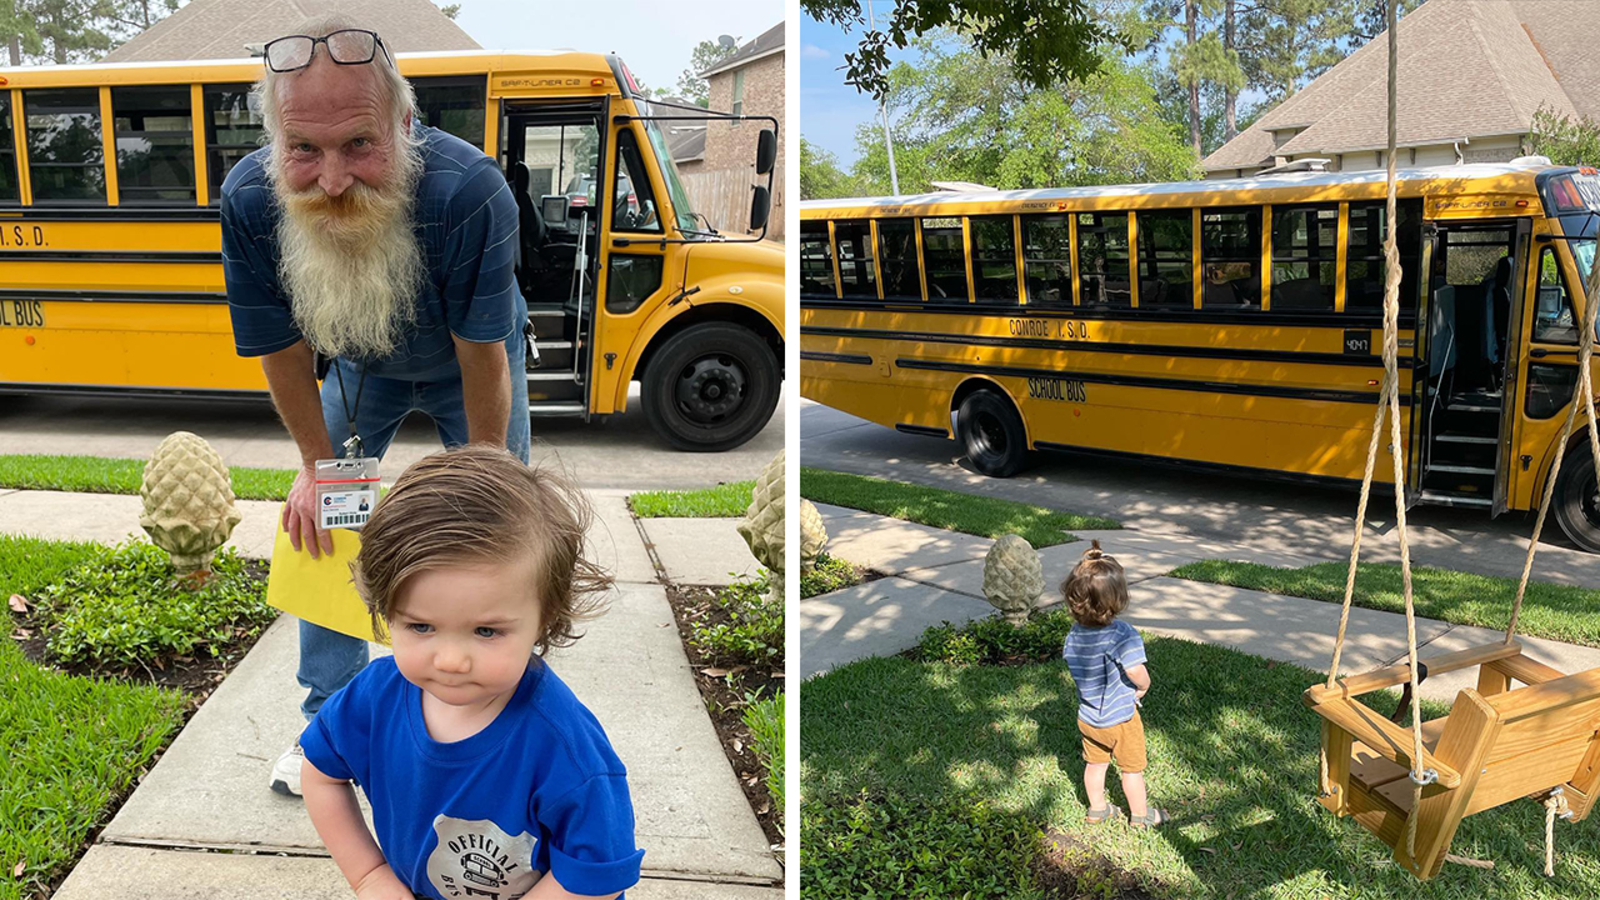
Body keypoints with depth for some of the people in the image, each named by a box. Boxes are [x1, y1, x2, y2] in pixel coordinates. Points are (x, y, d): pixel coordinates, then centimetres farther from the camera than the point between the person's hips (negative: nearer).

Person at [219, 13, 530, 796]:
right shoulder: (247, 201, -32)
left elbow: (482, 355, -30)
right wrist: (317, 466, -8)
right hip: (361, 366, 3)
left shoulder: (469, 190, -43)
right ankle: (329, 718, 24)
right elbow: (284, 351, -15)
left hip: (466, 362, -2)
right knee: (320, 524, 5)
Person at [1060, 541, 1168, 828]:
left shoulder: (1075, 631, -12)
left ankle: (1096, 810, 41)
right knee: (1132, 768, 18)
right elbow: (1137, 674, -31)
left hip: (1087, 716, 5)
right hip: (1120, 718, -5)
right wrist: (1143, 687, -8)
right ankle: (1140, 816, 36)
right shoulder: (1121, 634, -33)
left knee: (1095, 763, 24)